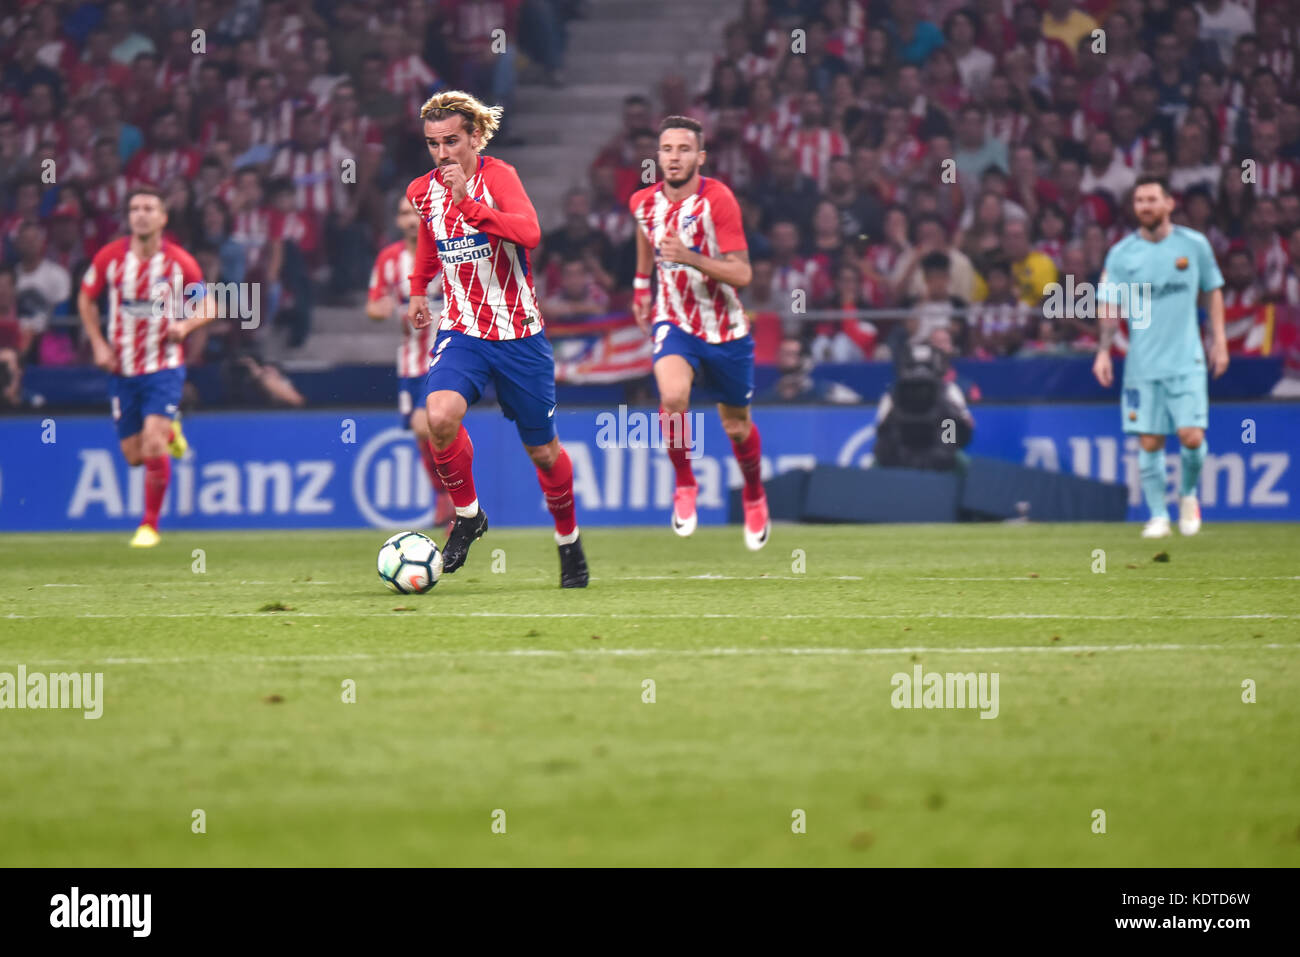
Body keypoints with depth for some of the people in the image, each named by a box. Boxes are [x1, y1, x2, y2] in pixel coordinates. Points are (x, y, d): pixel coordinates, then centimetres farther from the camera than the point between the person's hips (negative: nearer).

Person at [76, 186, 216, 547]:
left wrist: (186, 324, -18)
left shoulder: (180, 262, -8)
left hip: (164, 366, -3)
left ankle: (150, 524, -5)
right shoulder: (109, 257, -4)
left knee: (153, 442, -20)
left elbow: (209, 305, 3)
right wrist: (98, 343, 0)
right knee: (134, 456, 5)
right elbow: (86, 298, 11)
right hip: (122, 368, 3)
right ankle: (170, 432, 41)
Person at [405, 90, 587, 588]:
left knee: (543, 450, 9)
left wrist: (468, 202, -38)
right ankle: (467, 515, -5)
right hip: (461, 331, 3)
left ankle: (568, 539, 35)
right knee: (440, 416, -27)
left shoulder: (497, 176, -13)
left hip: (518, 334, -3)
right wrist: (418, 289, 24)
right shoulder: (424, 191, 2)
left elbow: (529, 234, -33)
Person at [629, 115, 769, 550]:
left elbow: (742, 274, -22)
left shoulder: (718, 200, -19)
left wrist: (689, 258, -35)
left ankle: (754, 495, 44)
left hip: (726, 331, -1)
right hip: (675, 324, 1)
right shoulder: (644, 202, -5)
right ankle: (684, 484, -5)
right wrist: (642, 284, 27)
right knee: (673, 395, -29)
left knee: (736, 425, 13)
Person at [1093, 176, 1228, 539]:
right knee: (1149, 442, -2)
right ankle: (1158, 516, 9)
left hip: (1186, 360, -1)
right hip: (1142, 364, 1)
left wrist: (1219, 340, 7)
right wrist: (1103, 350, -10)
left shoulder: (1195, 245, 1)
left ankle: (1188, 494, 17)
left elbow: (1213, 291, 12)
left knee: (1191, 436, -11)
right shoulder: (1121, 254, 1)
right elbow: (1108, 306, 2)